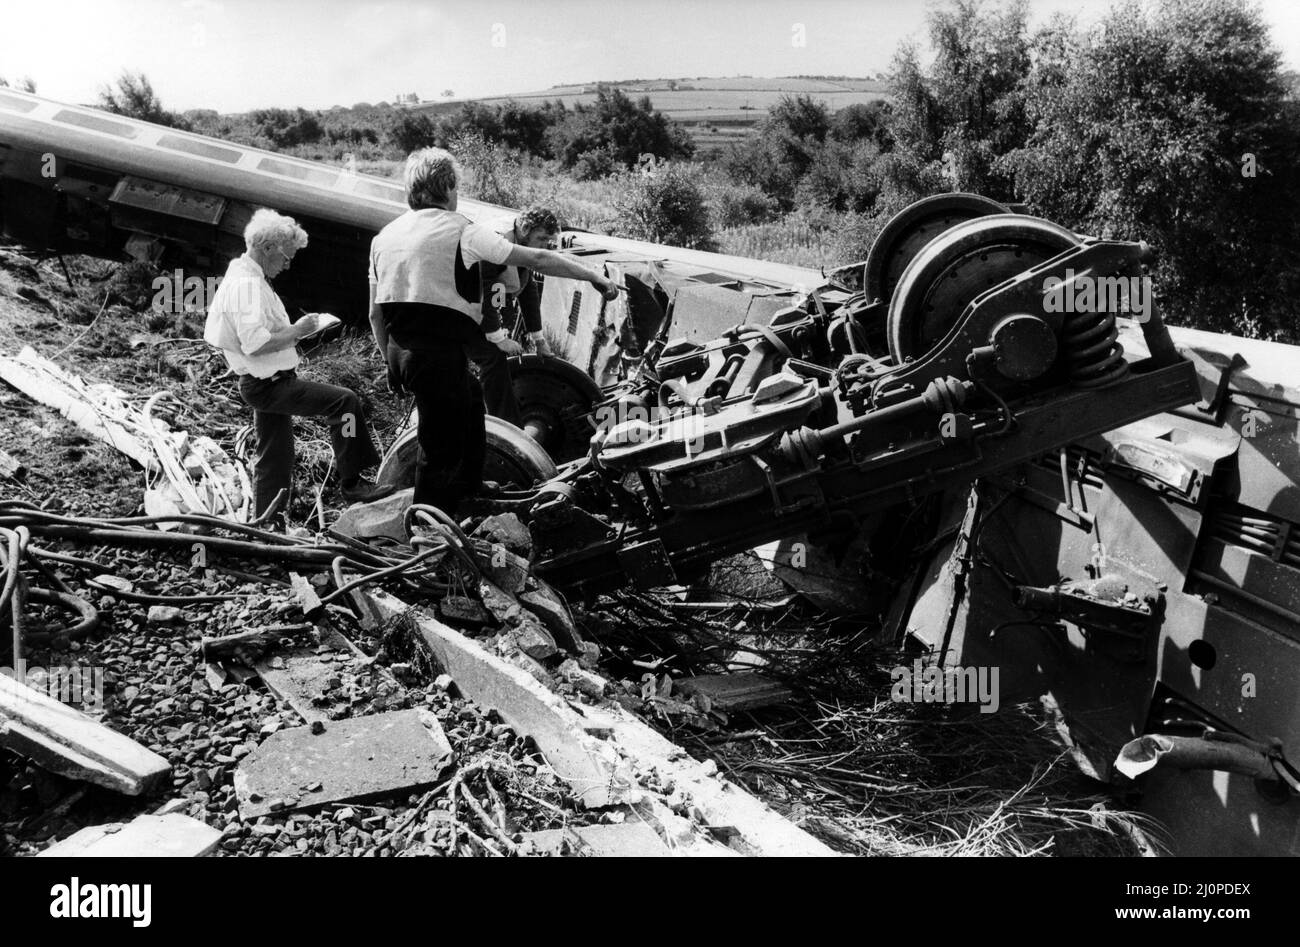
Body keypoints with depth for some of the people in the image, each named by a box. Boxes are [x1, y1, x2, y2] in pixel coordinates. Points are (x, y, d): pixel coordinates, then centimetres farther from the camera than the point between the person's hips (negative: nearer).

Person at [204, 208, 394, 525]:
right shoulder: (247, 284, -18)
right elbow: (255, 344, -27)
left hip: (263, 384, 11)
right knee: (345, 401, -19)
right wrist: (297, 330, -15)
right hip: (269, 383, -11)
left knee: (274, 460, 16)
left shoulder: (238, 276, 15)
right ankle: (352, 483, -15)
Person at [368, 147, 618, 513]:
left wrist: (393, 363, 25)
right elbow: (537, 259, -8)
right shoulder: (462, 231, -9)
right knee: (442, 450, 3)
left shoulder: (384, 236, 10)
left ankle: (469, 487, 44)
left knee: (471, 395, 30)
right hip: (441, 353, -8)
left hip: (401, 350, 8)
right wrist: (595, 277, -1)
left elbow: (375, 313, 14)